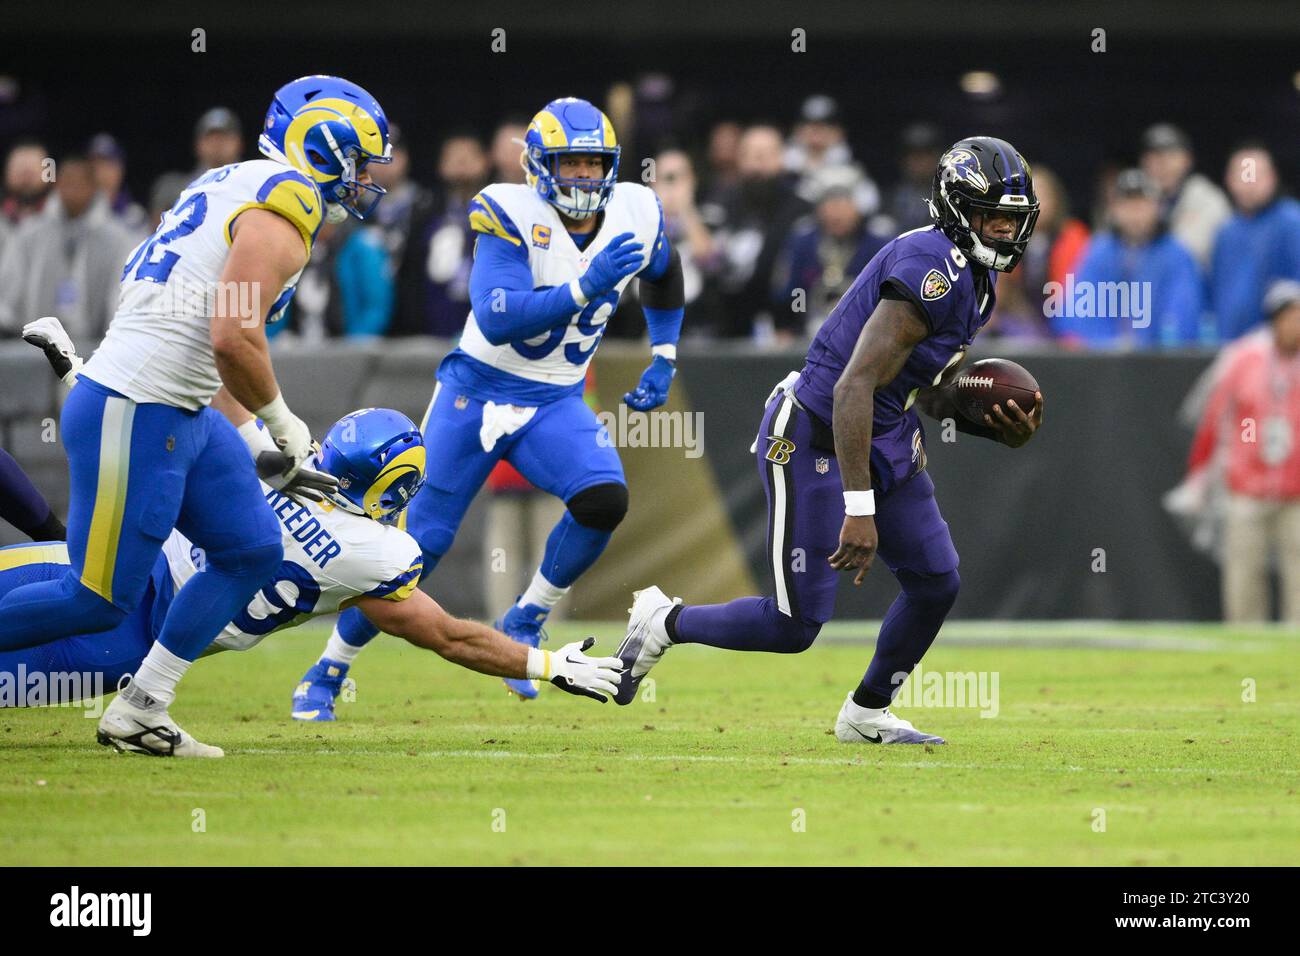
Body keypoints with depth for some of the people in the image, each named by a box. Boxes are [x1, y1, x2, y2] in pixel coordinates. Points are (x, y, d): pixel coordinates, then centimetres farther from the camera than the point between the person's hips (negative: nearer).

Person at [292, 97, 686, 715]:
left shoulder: (635, 216, -2)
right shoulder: (512, 216, -18)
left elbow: (662, 277, 22)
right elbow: (498, 321, -29)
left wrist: (663, 362, 15)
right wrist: (584, 287, -37)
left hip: (555, 406, 3)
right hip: (477, 391, -3)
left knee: (604, 500, -25)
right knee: (421, 542, -4)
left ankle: (523, 625, -2)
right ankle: (328, 671, 14)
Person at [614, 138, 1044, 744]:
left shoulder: (975, 280, 8)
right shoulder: (934, 272, -24)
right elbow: (854, 388, -30)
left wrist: (999, 427, -3)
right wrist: (860, 511, -33)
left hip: (886, 441, 10)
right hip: (814, 442, -10)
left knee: (936, 583, 8)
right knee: (794, 626, -6)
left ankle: (867, 714, 27)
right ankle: (665, 622, 18)